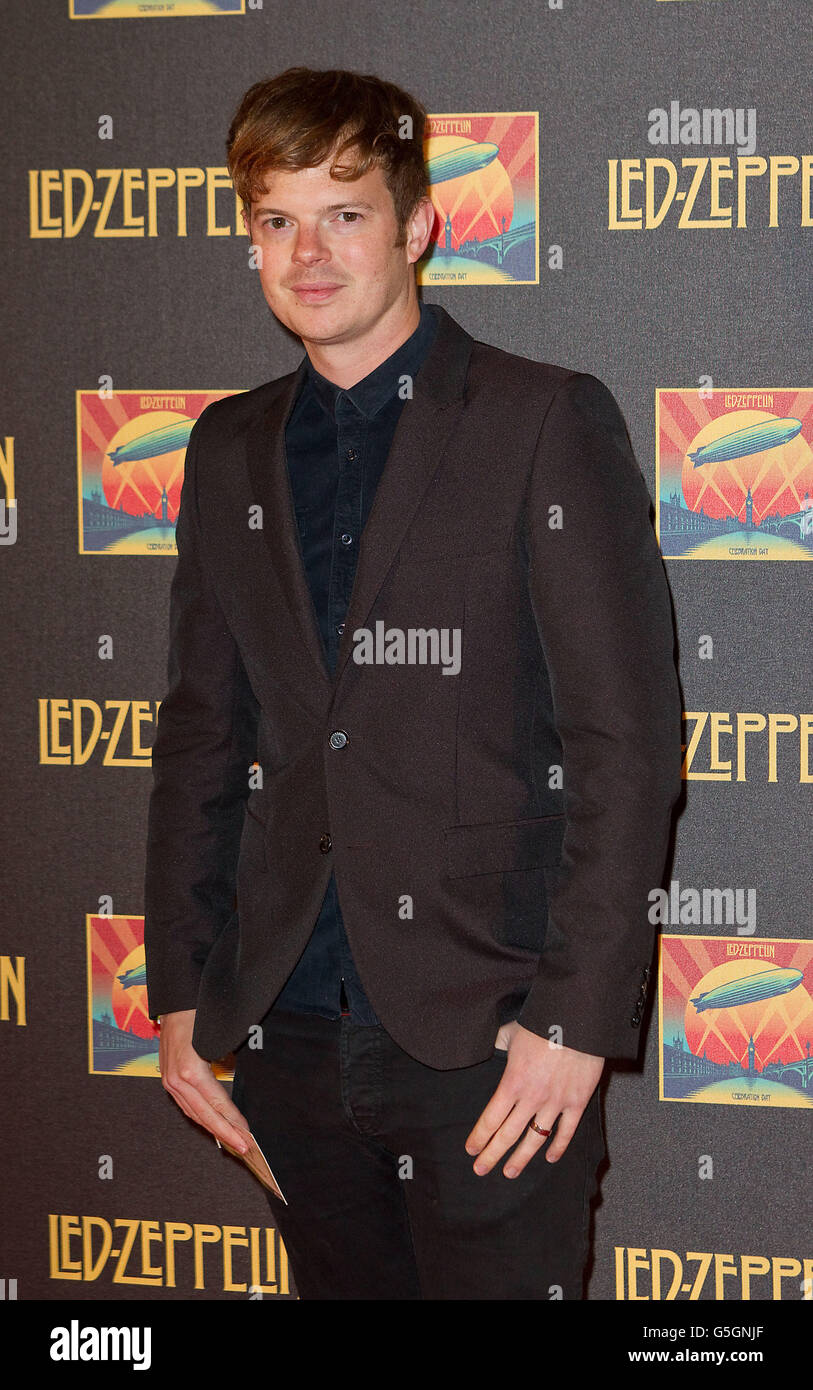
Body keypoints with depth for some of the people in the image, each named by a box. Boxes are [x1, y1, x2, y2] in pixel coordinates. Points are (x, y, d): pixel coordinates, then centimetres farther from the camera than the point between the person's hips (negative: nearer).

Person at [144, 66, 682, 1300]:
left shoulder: (546, 423, -5)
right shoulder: (230, 451, 11)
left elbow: (629, 741, -9)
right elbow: (201, 738, 15)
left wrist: (578, 1016, -13)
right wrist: (180, 993, 11)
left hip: (489, 1037, -4)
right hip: (289, 1031, 5)